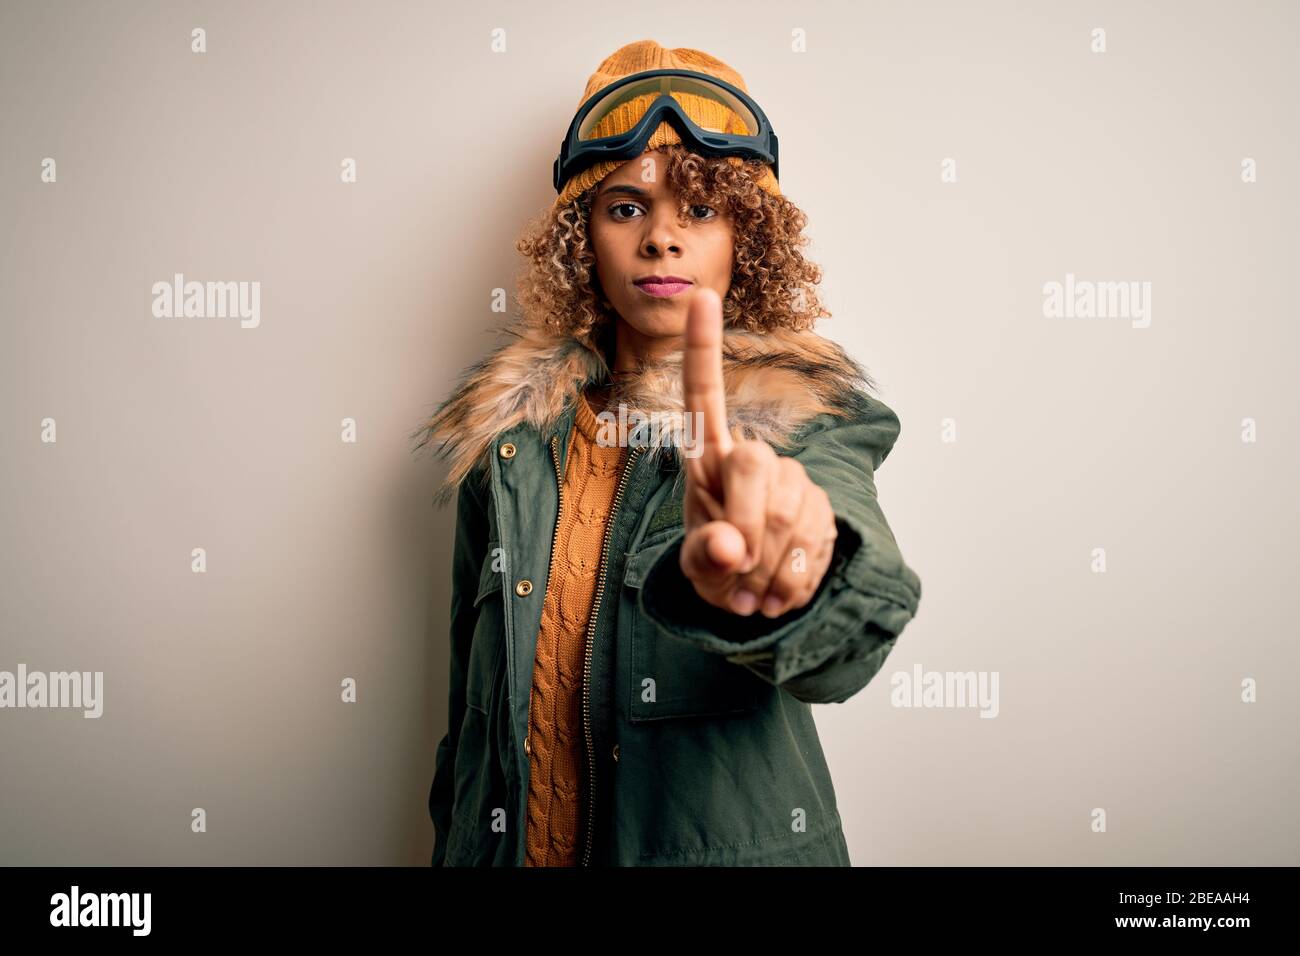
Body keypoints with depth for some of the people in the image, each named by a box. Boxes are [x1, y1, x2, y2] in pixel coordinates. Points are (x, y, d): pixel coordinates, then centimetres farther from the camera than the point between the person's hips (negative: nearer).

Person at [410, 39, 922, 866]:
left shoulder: (807, 418, -11)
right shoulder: (507, 431, -2)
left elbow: (845, 643, -32)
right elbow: (473, 685, 6)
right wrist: (453, 841, 8)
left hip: (724, 838, -2)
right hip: (509, 838, 3)